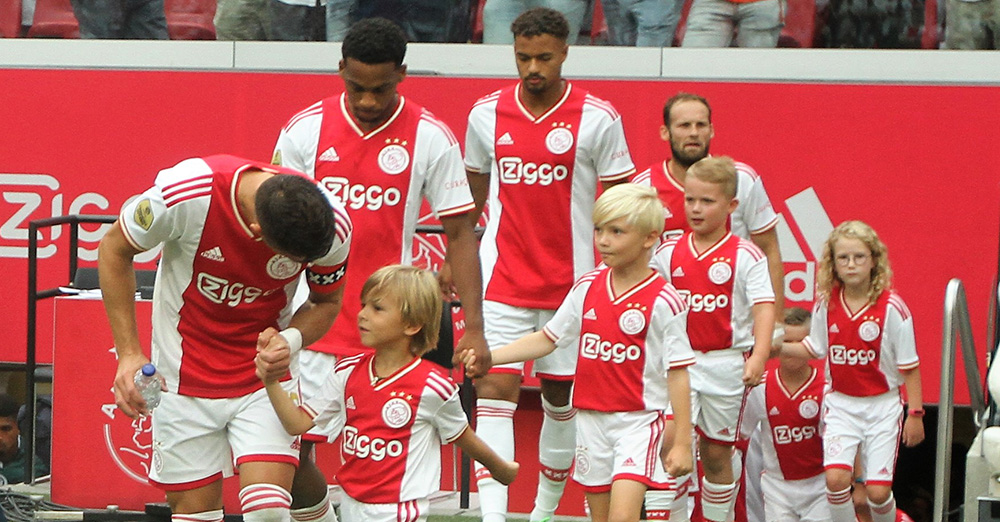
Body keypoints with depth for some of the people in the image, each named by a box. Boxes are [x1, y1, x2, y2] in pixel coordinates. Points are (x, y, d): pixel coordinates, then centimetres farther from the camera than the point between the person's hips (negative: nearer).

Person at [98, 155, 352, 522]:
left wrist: (289, 340, -21)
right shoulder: (184, 194, -28)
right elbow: (114, 249, -8)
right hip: (185, 378, -1)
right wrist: (129, 354, -11)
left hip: (266, 379, 1)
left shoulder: (333, 225, -20)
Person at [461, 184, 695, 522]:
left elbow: (678, 373, -9)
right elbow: (547, 339, 13)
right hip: (591, 418, 5)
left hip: (638, 421, -5)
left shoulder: (663, 301, -11)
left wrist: (682, 442, -10)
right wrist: (487, 356, 3)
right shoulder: (588, 288, 5)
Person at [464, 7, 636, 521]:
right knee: (495, 391, -12)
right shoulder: (487, 113, 2)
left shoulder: (598, 118, -6)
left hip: (572, 281, -1)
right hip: (503, 280, 1)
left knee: (561, 401, 8)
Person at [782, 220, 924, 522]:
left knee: (878, 491, -5)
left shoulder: (892, 308, -13)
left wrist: (915, 414, -7)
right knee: (836, 477, -18)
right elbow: (814, 349, 14)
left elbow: (909, 367, -7)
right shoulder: (826, 304, -3)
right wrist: (776, 347, 0)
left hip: (882, 406, -2)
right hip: (841, 404, 2)